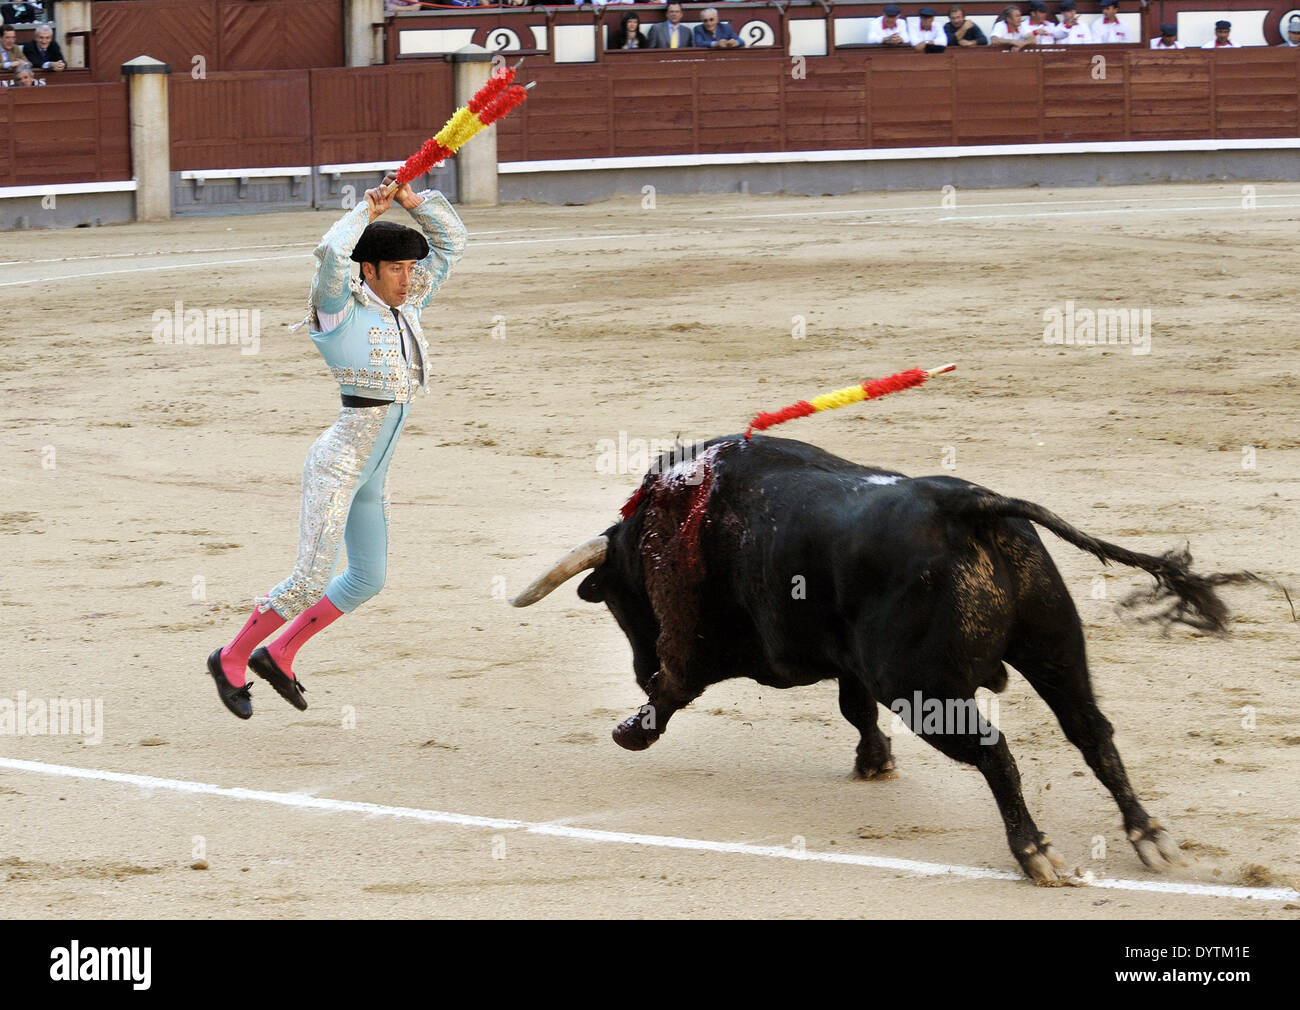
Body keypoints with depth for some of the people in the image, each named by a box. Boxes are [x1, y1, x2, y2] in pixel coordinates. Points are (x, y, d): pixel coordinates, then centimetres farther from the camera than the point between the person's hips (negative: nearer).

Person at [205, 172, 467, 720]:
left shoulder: (405, 307, 8)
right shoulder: (342, 309, -13)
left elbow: (450, 240, 12)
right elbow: (331, 253, -34)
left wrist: (410, 198, -3)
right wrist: (367, 211, -18)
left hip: (369, 477, 9)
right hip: (338, 464, -9)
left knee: (367, 580, 18)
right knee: (310, 583, -12)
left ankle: (279, 655, 29)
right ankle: (232, 659, 7)